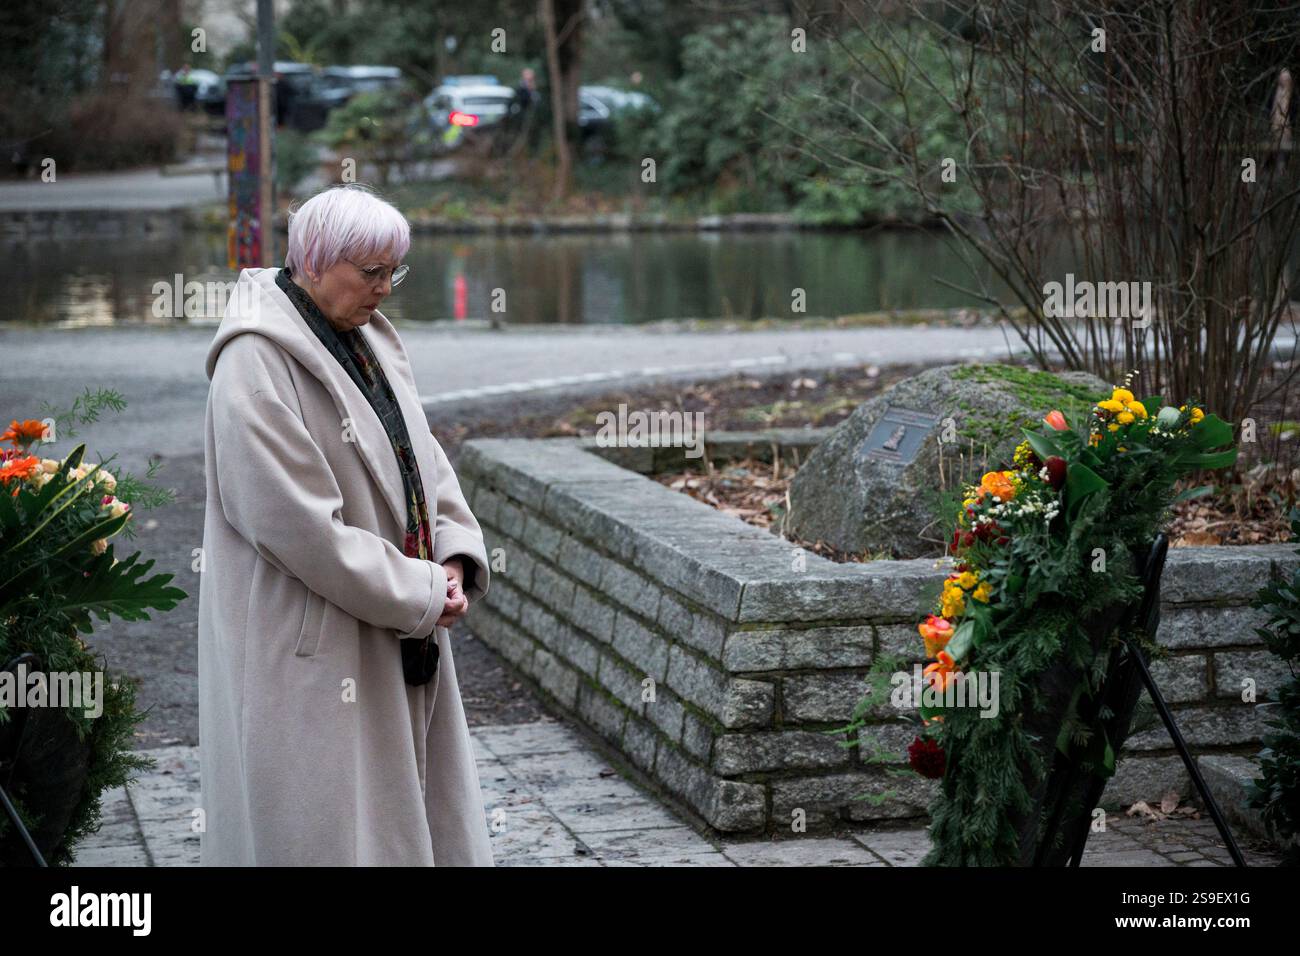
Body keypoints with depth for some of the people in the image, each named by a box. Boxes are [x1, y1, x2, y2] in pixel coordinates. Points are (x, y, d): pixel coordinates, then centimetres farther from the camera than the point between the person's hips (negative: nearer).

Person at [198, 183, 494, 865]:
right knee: (324, 822, -1)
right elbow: (299, 523, -22)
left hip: (404, 642, 9)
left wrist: (454, 557, -5)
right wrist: (420, 593, -17)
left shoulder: (369, 341, 10)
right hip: (311, 648, -9)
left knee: (404, 800, 14)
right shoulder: (256, 366, -18)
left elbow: (422, 459, 14)